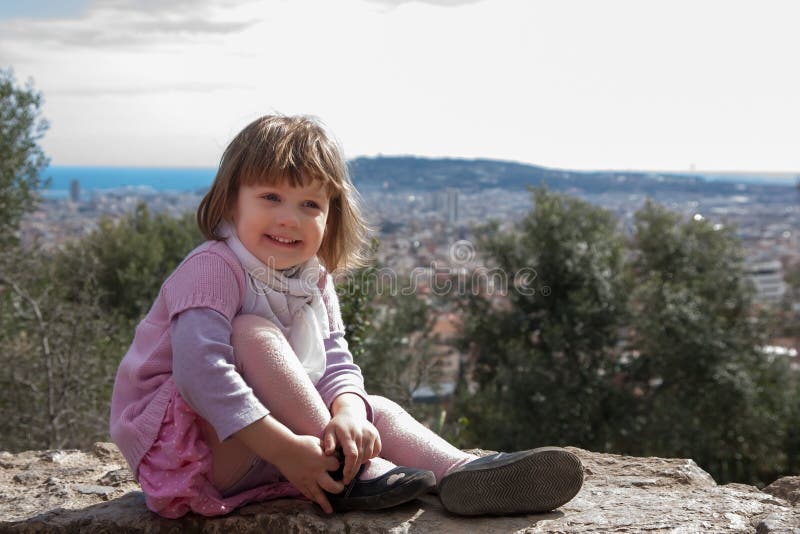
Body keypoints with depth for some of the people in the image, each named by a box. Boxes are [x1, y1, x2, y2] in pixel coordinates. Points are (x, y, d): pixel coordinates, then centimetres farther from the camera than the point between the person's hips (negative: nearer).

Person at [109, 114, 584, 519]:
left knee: (375, 409, -5)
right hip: (188, 441, -7)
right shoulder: (213, 270, -20)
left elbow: (337, 363, -5)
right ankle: (350, 471, -25)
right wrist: (282, 448, -35)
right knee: (254, 332, -28)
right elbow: (200, 370, -32)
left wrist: (348, 413, -28)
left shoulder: (314, 279, 3)